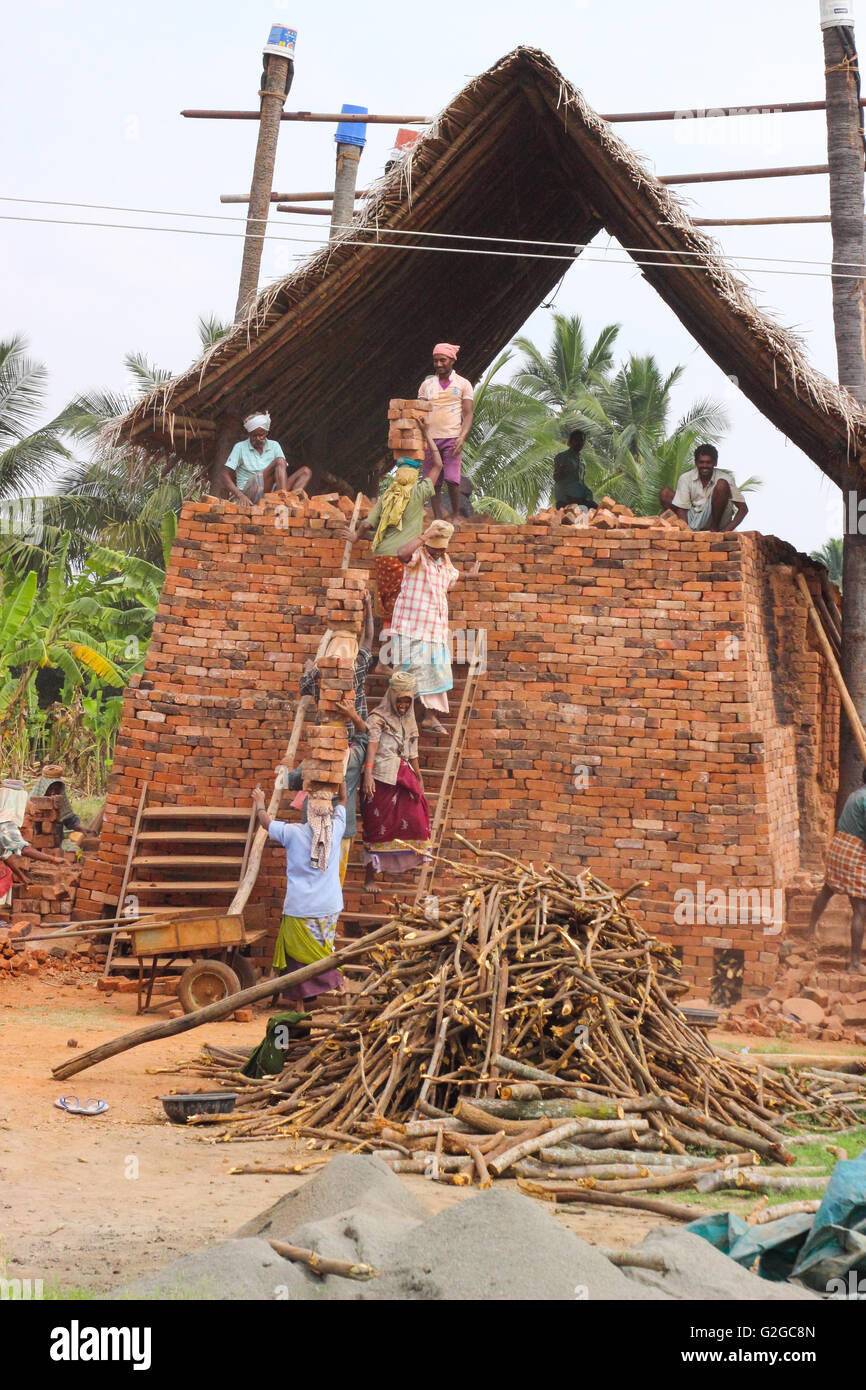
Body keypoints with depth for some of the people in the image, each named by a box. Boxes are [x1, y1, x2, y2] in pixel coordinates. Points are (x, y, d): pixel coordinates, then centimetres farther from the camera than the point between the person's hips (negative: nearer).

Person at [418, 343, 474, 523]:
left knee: (452, 479, -15)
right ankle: (438, 519, 5)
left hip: (452, 438, -3)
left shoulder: (463, 384, 6)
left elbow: (468, 414, 1)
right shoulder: (427, 384, 13)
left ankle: (456, 514, 2)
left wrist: (462, 437, -14)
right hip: (430, 439, 3)